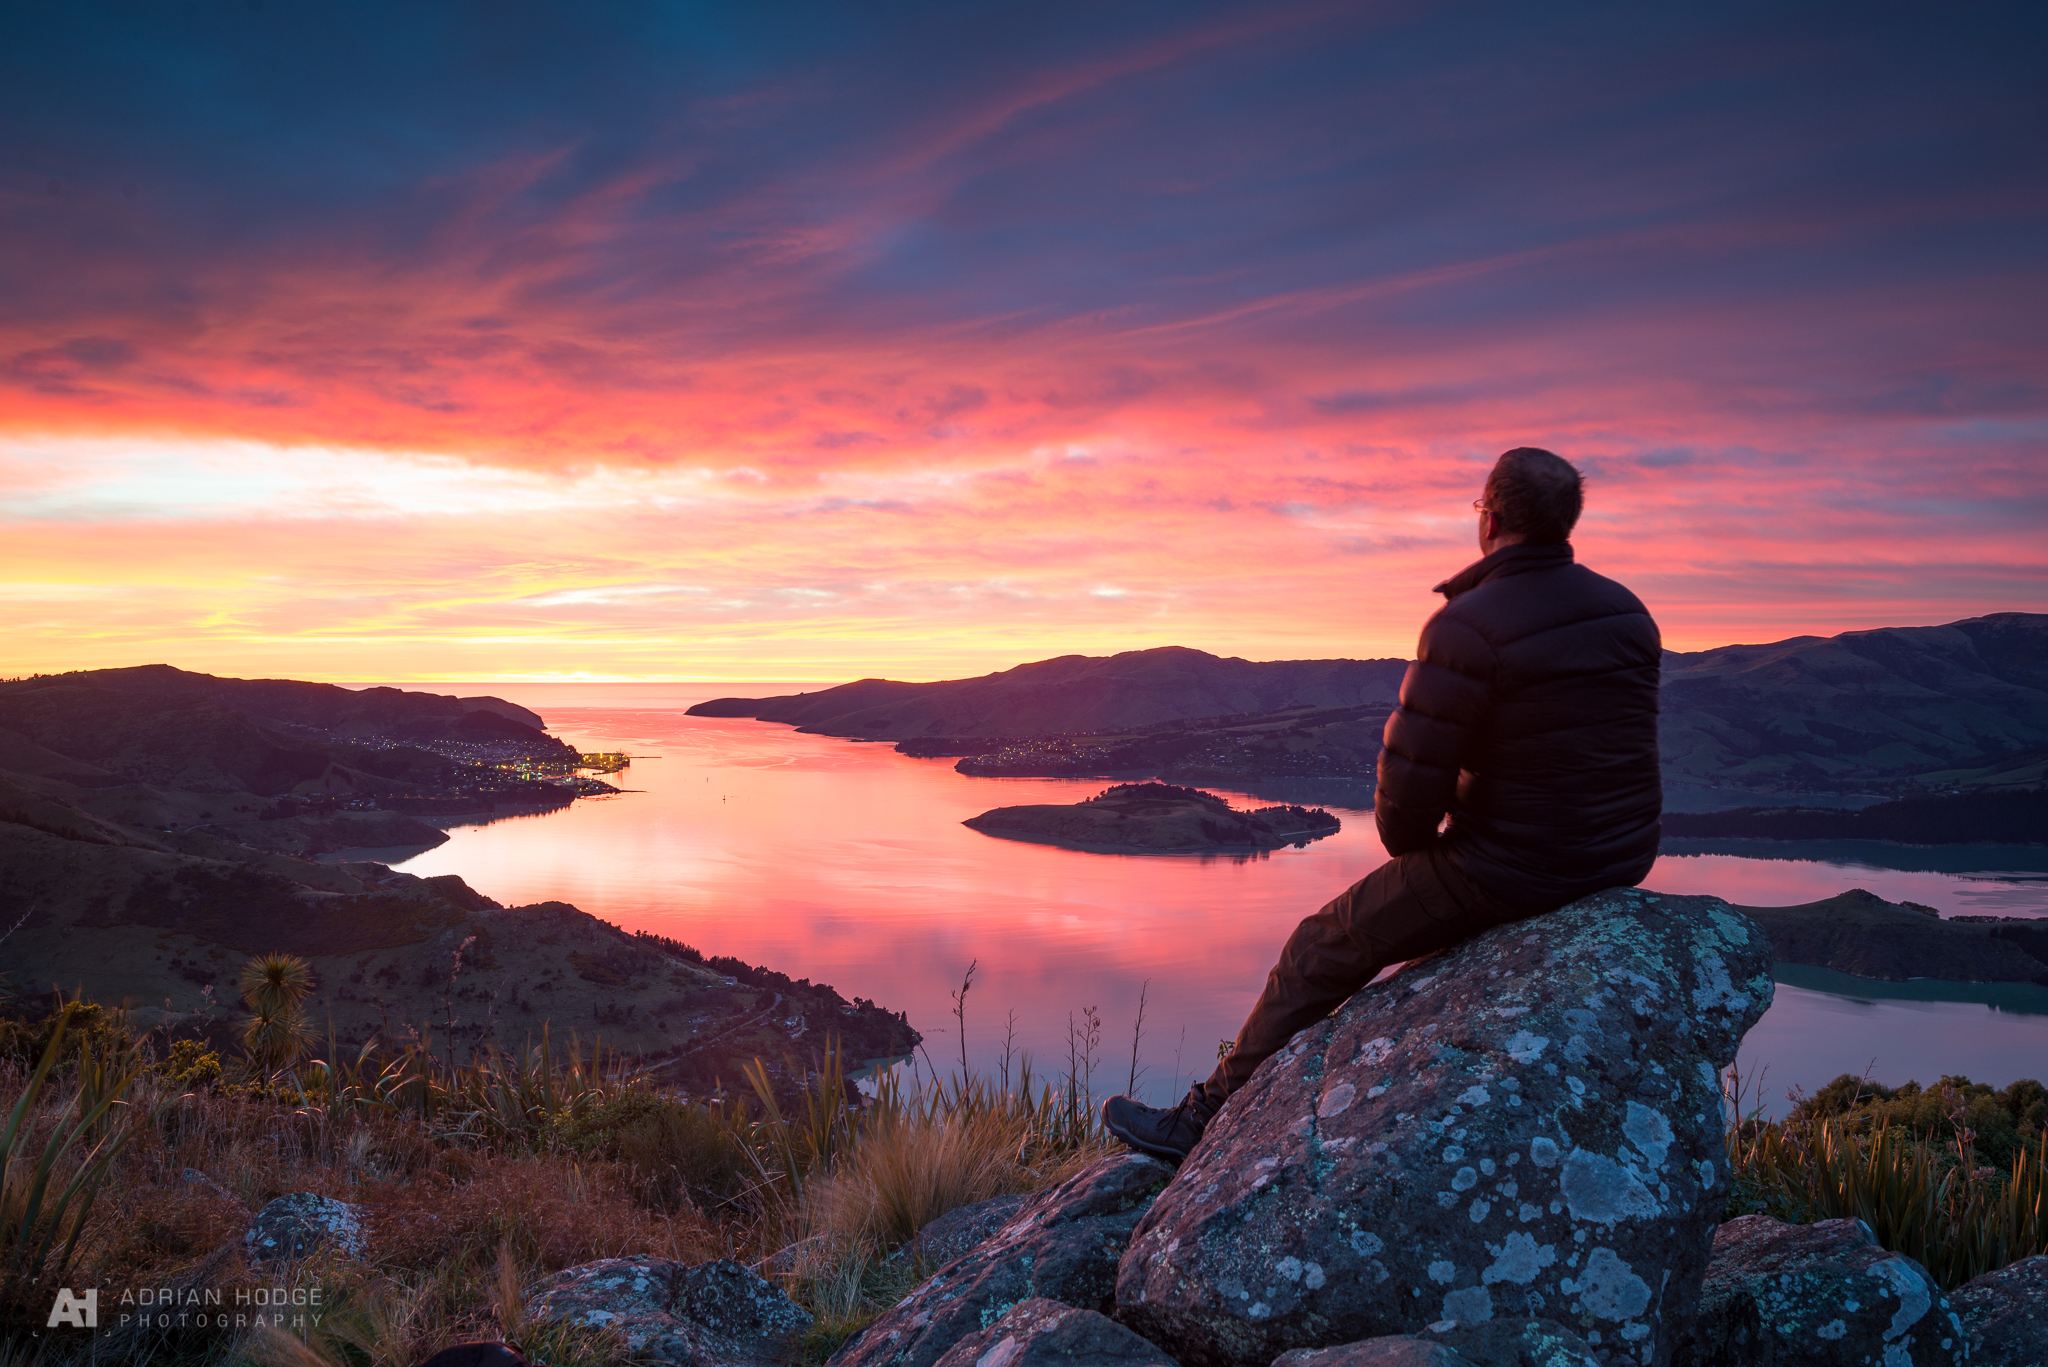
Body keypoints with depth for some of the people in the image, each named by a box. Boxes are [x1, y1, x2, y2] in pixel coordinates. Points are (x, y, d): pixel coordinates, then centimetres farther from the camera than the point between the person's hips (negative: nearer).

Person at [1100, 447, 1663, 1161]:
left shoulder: (1468, 626, -20)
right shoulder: (1628, 611, 4)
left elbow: (1412, 774, -20)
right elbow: (1612, 748, 14)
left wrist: (1409, 847, 4)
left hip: (1512, 872, -8)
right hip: (1626, 859, 8)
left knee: (1322, 949, 8)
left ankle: (1206, 1122, 20)